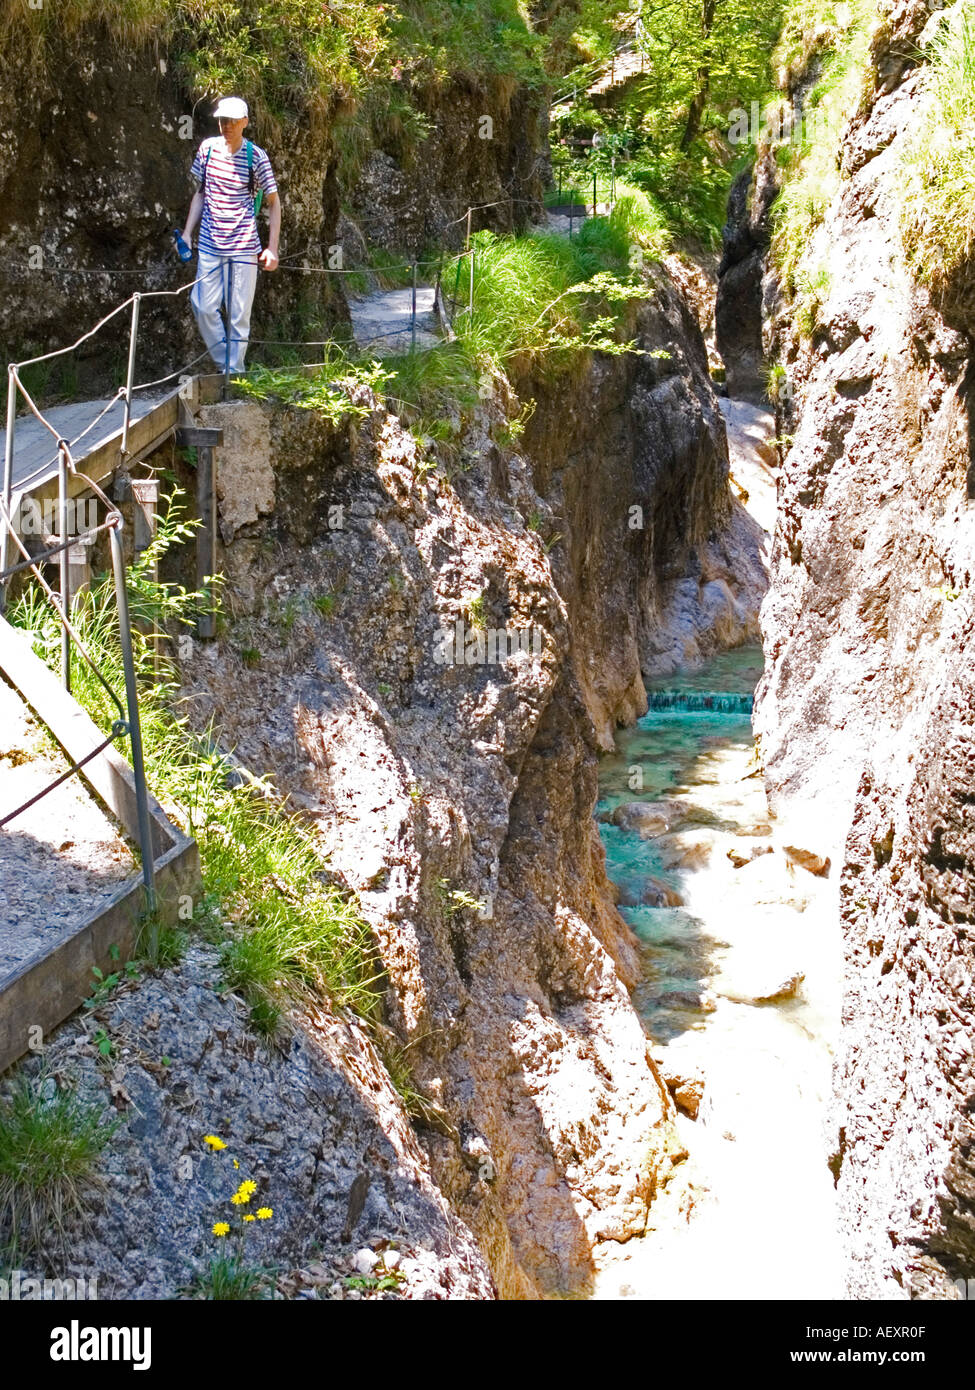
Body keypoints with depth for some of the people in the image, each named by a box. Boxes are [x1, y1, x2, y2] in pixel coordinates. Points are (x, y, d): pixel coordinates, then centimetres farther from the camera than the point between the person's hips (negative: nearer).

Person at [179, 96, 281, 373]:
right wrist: (187, 233, 10)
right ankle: (224, 365, 14)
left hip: (244, 247, -4)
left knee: (239, 314, 0)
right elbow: (201, 194, 16)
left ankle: (234, 373, 10)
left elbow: (274, 202, -2)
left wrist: (272, 248, -8)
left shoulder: (256, 156, -6)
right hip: (209, 244, 4)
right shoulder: (207, 148, 4)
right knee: (203, 307, -1)